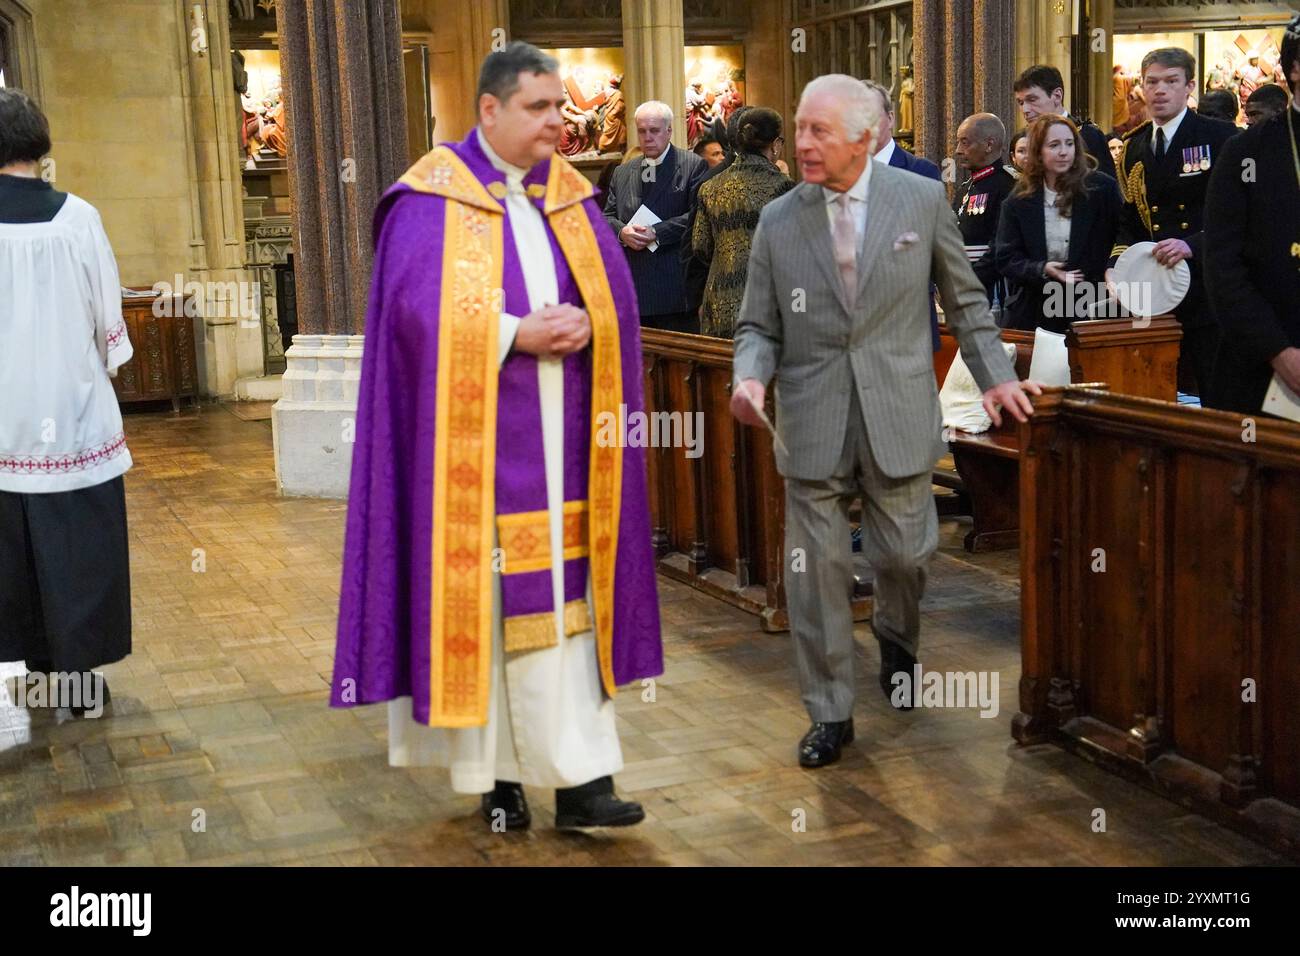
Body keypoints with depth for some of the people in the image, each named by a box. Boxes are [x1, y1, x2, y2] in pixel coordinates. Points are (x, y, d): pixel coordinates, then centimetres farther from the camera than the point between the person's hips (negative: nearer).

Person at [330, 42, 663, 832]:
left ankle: (580, 779, 6)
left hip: (559, 436, 5)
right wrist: (516, 335, -18)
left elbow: (617, 292, 8)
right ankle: (498, 773, 12)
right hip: (476, 439, -4)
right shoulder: (432, 198, -4)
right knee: (484, 594, 1)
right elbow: (418, 309, -13)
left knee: (563, 593, 3)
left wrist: (585, 323, -13)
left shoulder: (570, 196, 12)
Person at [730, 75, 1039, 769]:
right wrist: (750, 377, -13)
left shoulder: (922, 200, 1)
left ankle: (896, 640, 43)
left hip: (898, 417, -1)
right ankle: (829, 714, 18)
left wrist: (994, 375, 5)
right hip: (811, 422, 1)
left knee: (904, 556, 7)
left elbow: (964, 300, 10)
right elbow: (758, 326, 7)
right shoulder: (777, 221, 3)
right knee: (816, 569, 3)